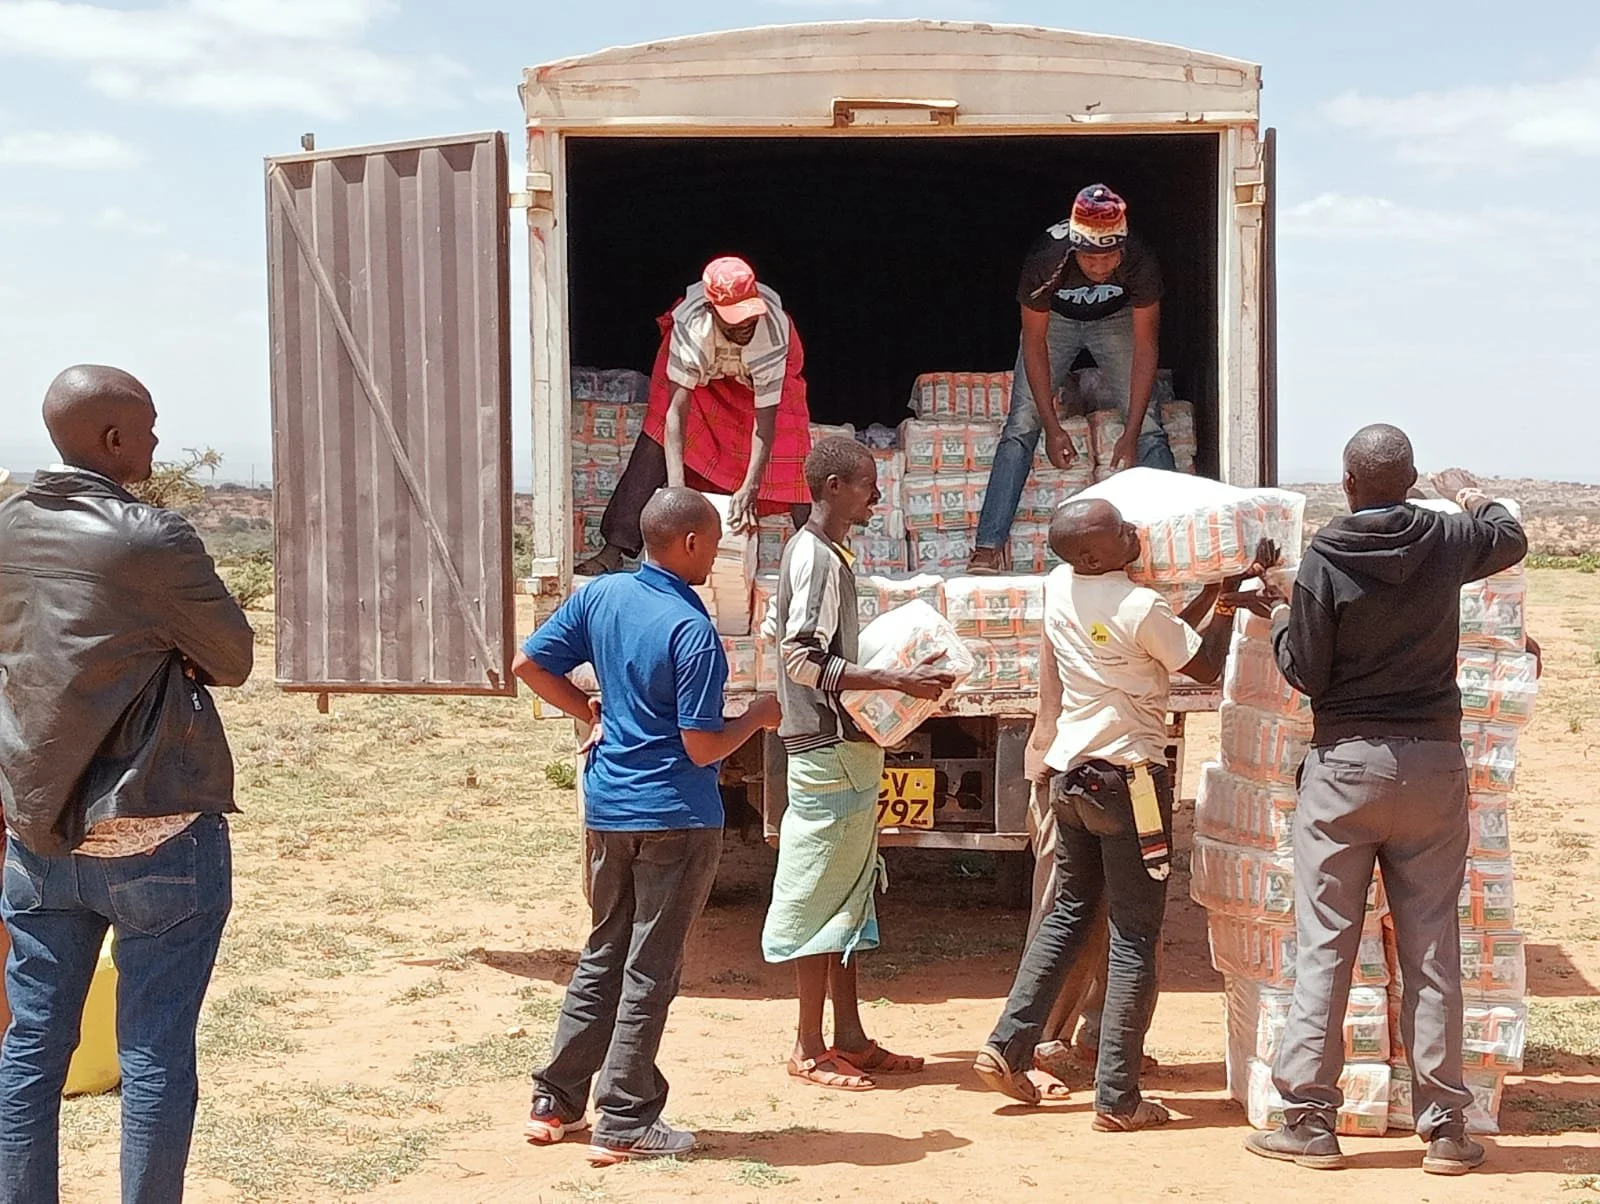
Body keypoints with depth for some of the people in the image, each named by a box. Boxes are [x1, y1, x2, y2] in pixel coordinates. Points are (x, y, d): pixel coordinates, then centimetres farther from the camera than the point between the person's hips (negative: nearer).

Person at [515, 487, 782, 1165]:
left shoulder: (600, 595, 1)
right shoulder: (692, 631, -19)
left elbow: (528, 665, 7)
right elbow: (701, 747, -19)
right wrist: (757, 719, -2)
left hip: (606, 809, 7)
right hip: (674, 817, -7)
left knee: (602, 956, 18)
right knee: (650, 972, 2)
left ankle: (555, 1103, 23)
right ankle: (625, 1126, 8)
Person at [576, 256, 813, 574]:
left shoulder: (772, 332, -42)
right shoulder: (692, 327, -42)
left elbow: (765, 422, -37)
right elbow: (676, 409, -40)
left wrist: (750, 489, -46)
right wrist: (676, 486, -49)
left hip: (760, 367, 0)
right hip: (700, 368, 0)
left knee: (788, 452, -12)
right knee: (657, 442, -13)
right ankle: (614, 549, -12)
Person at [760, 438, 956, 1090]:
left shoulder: (818, 551, 14)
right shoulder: (818, 557, -16)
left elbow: (780, 631, 21)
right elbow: (804, 662, -23)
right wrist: (896, 680, -27)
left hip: (843, 748, 10)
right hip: (830, 749, -10)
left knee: (849, 895, 14)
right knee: (824, 897, -4)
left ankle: (849, 1035, 21)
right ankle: (810, 1049, 3)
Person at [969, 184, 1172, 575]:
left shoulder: (1140, 262, -35)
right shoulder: (1046, 260, -37)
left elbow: (1146, 345, -26)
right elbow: (1034, 342, -25)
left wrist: (1132, 435, -30)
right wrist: (1053, 427, -27)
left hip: (1116, 320, 1)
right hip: (1055, 320, -1)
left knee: (1147, 426, -12)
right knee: (1021, 426, -12)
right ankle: (988, 546, -13)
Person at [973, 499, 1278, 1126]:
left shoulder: (1058, 586, 3)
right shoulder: (1142, 607, -18)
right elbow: (1207, 667, -2)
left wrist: (1215, 591, 10)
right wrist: (1228, 600, 7)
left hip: (1069, 774, 7)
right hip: (1128, 777, -7)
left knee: (1068, 912, 20)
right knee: (1134, 937, 0)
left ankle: (1007, 1049, 17)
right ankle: (1117, 1098, 2)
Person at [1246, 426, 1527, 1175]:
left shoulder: (1325, 558, -10)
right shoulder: (1447, 542, 0)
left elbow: (1306, 673, -7)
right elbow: (1512, 541, 23)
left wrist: (1280, 627, 11)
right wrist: (1483, 505, 43)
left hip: (1345, 763, -2)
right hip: (1433, 762, 2)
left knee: (1324, 945, 3)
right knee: (1433, 948, 6)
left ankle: (1308, 1120, 5)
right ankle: (1445, 1127, 10)